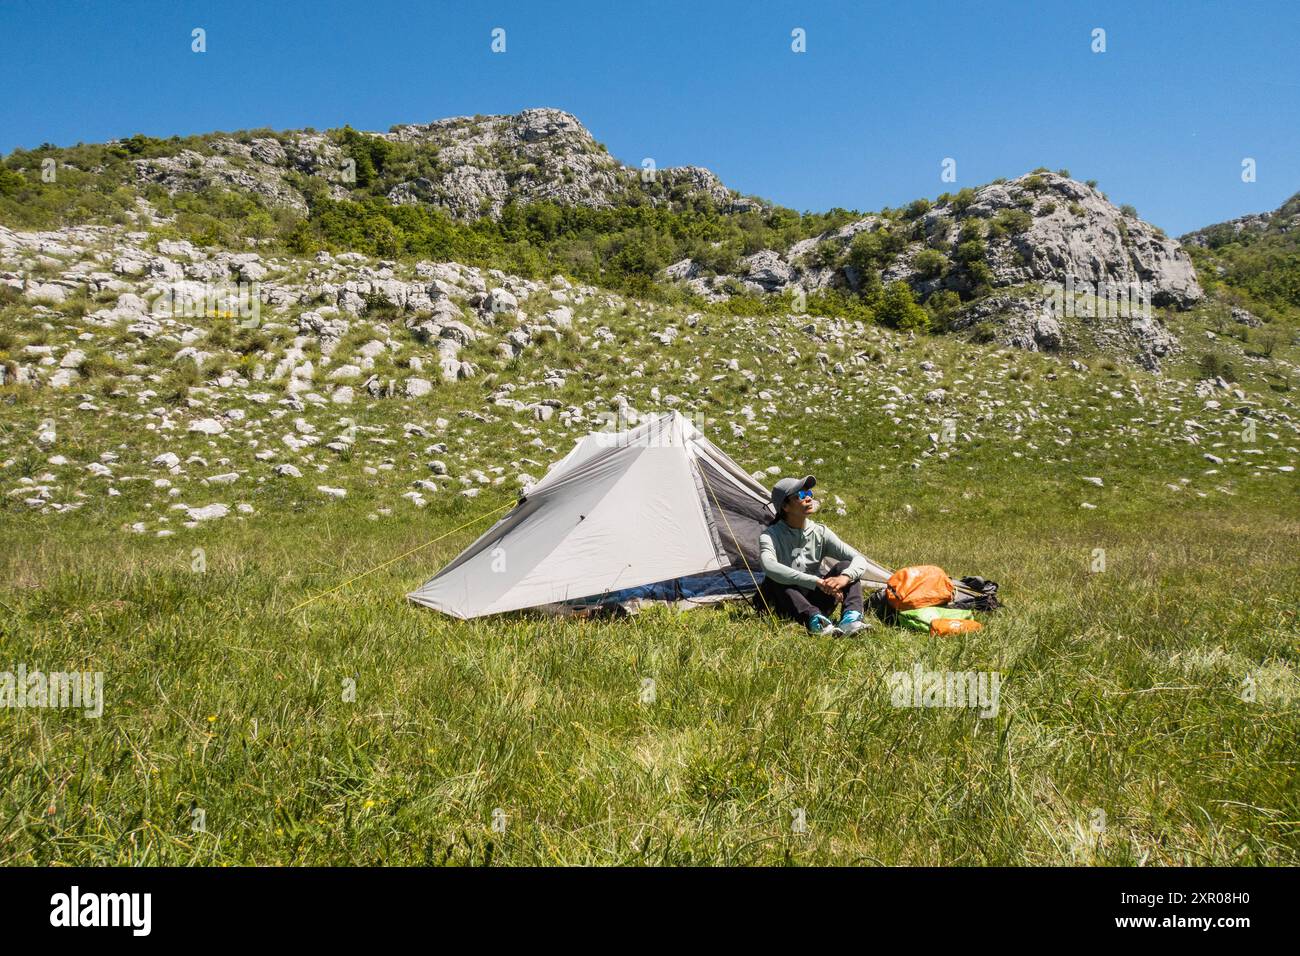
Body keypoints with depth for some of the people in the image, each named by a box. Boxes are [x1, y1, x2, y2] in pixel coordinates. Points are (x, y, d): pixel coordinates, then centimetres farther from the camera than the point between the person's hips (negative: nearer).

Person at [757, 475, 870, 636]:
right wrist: (817, 582, -41)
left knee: (845, 566, -15)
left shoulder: (820, 533, 1)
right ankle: (814, 620, -48)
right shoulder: (770, 536, -12)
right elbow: (769, 567, -35)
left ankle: (851, 617, -38)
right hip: (787, 609, -3)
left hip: (815, 603, 3)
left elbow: (860, 560, -5)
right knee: (773, 580, -32)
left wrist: (845, 577, -30)